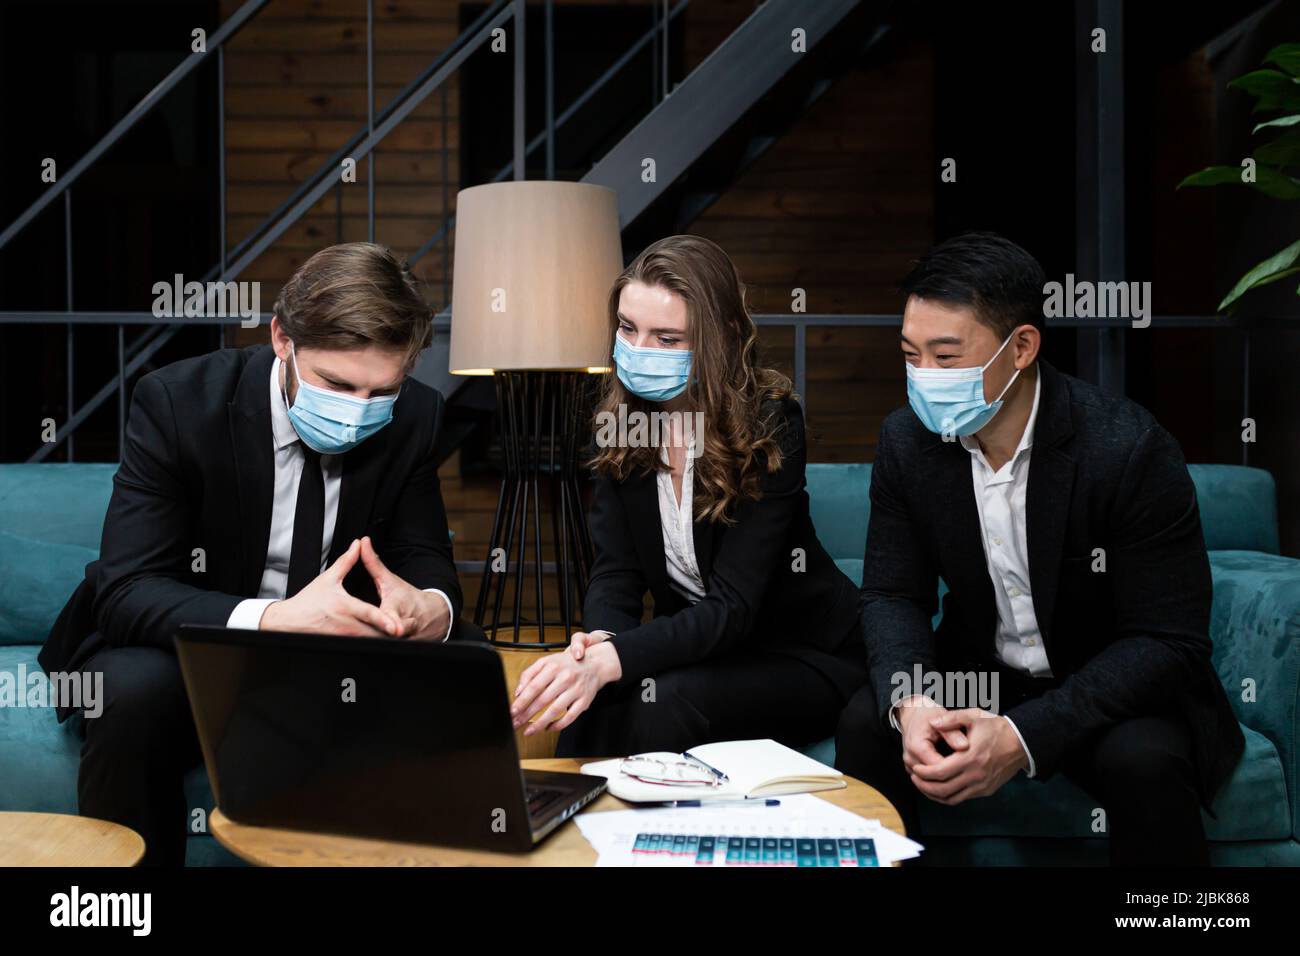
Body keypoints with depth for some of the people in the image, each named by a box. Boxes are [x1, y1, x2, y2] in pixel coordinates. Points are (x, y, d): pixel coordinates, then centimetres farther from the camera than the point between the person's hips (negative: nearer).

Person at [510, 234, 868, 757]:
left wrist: (608, 660, -42)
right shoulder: (621, 422, -4)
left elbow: (733, 606, -26)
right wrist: (597, 641, -32)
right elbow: (614, 571, -8)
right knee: (590, 698, -27)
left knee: (662, 702, -31)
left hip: (804, 655, -3)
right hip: (696, 643, 4)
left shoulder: (769, 424, -20)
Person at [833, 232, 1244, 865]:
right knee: (867, 724, -22)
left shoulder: (1131, 450, -24)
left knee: (1143, 761, -34)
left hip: (1113, 689, -3)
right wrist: (909, 701, -27)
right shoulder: (906, 440, -9)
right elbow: (892, 593, -4)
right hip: (978, 672, 4)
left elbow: (1169, 641, -23)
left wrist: (1024, 735, -34)